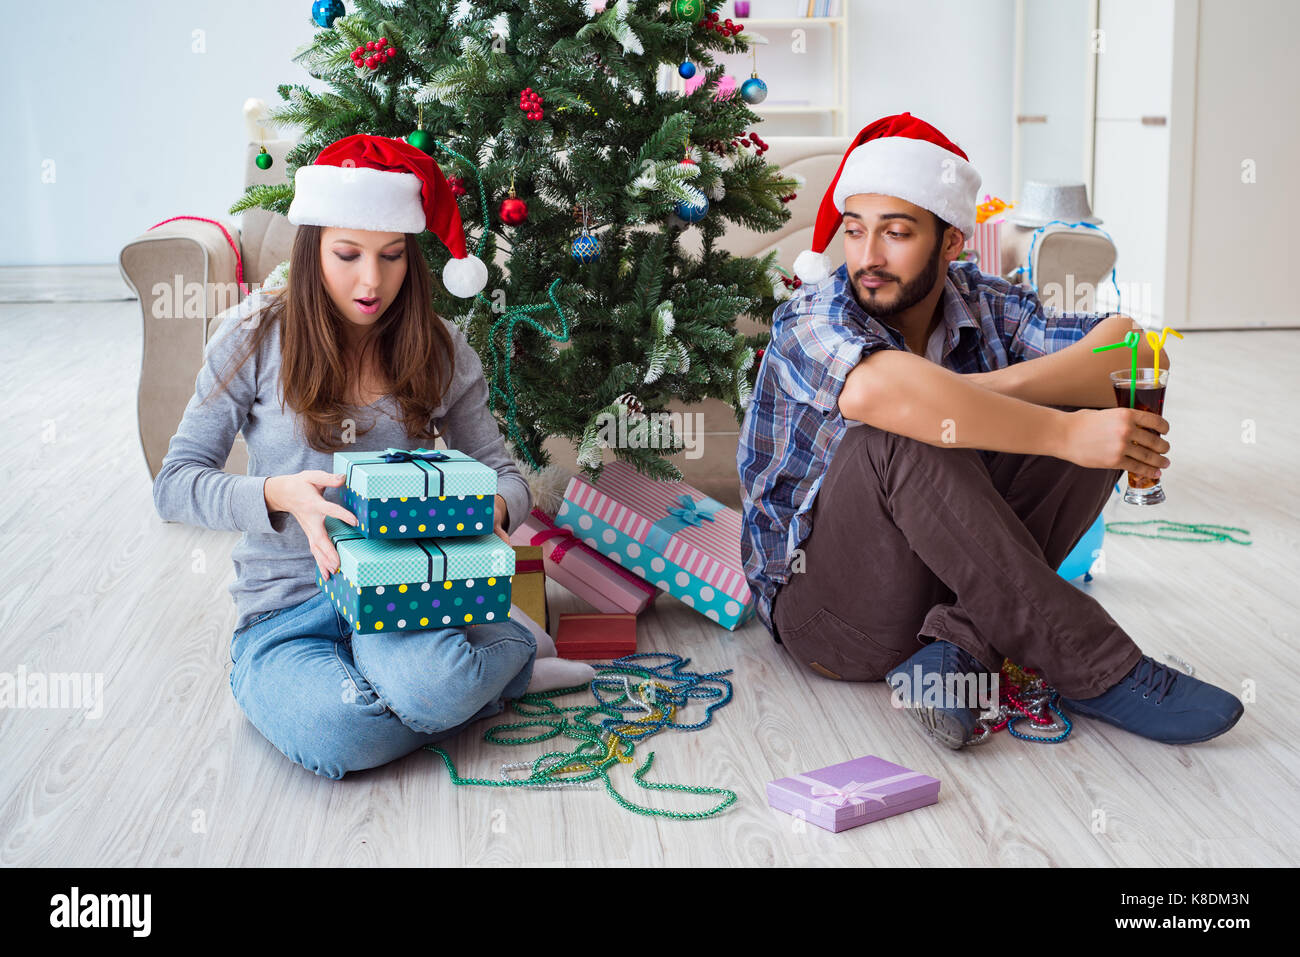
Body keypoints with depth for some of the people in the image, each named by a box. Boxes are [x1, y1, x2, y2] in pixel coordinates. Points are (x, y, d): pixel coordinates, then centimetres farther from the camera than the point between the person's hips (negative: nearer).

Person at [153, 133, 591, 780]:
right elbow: (175, 483, -5)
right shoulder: (255, 335, -4)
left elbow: (502, 471, 6)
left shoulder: (436, 348, 2)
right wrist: (279, 494, -25)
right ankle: (508, 665, -7)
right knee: (334, 735, -33)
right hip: (285, 606, 0)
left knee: (427, 687, -36)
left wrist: (494, 509, -20)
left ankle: (508, 649, 0)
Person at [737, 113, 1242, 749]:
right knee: (902, 436, -33)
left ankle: (962, 648, -25)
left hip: (949, 578, 5)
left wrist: (993, 388, -25)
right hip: (821, 602, -5)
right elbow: (877, 390, -39)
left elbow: (1131, 349, -12)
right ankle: (1096, 669, -30)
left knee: (1091, 418, -13)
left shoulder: (982, 305, 1)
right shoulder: (810, 322, -14)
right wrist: (1064, 432, -38)